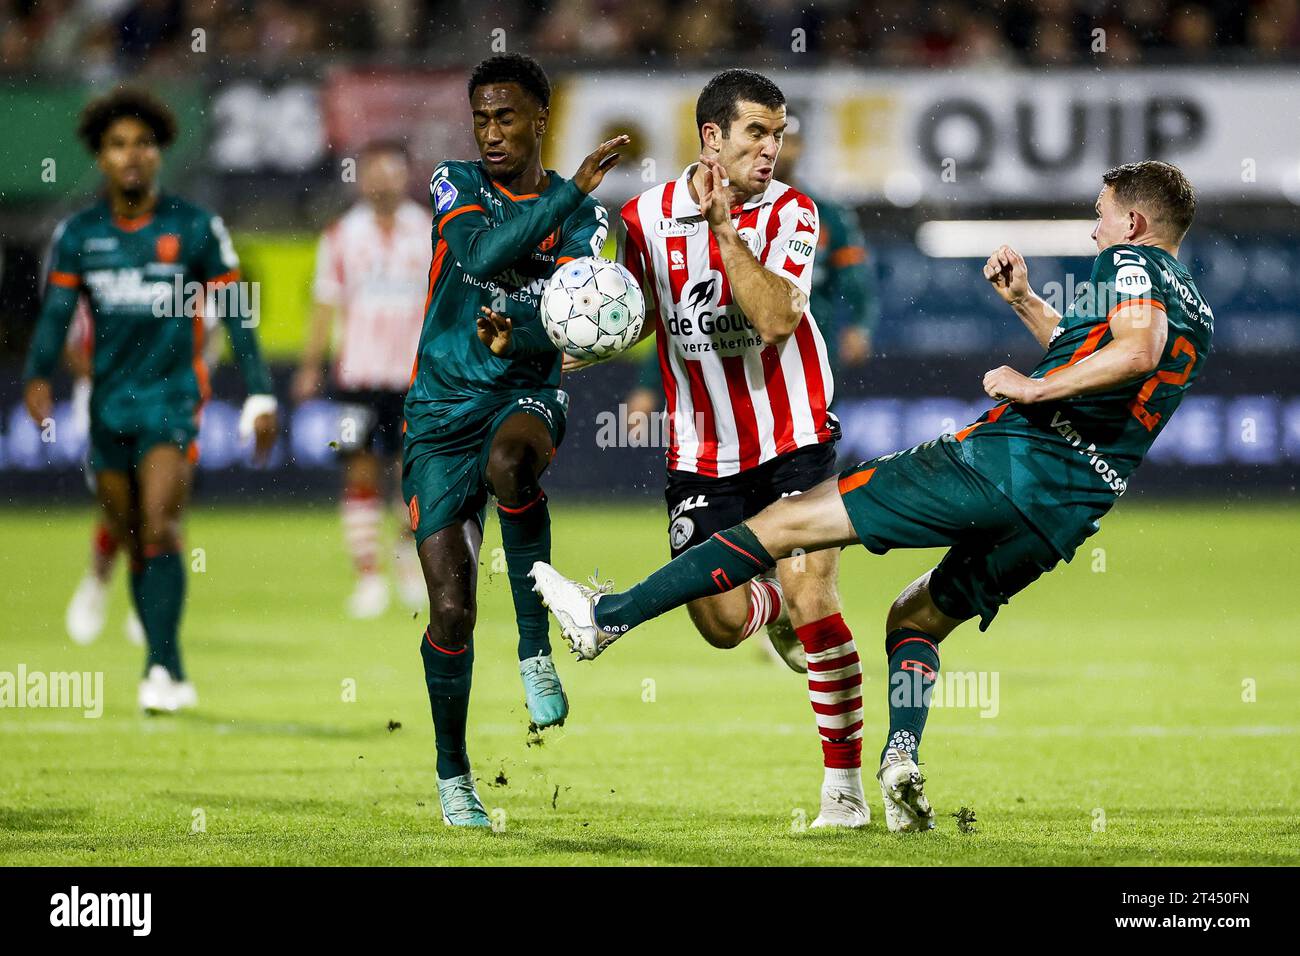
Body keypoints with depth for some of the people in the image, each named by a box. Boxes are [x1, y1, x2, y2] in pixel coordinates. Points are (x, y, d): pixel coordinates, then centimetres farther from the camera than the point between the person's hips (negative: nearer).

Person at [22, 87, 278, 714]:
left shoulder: (195, 228, -1)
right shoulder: (78, 234, 5)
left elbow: (234, 314, 1)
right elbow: (55, 315, 1)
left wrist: (260, 396, -3)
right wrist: (38, 376, -18)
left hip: (171, 396, -4)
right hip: (108, 400, 4)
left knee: (159, 532, -20)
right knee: (134, 545, 7)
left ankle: (160, 668, -23)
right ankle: (173, 677, 18)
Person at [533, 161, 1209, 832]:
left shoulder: (1130, 261, -1)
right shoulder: (1198, 315, 25)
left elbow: (1137, 352, -22)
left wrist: (1032, 387, -15)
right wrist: (1024, 303, 34)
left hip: (1005, 454, -8)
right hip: (1068, 515, 8)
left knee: (789, 522, -3)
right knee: (915, 619, 23)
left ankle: (607, 616, -3)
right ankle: (902, 760, -5)